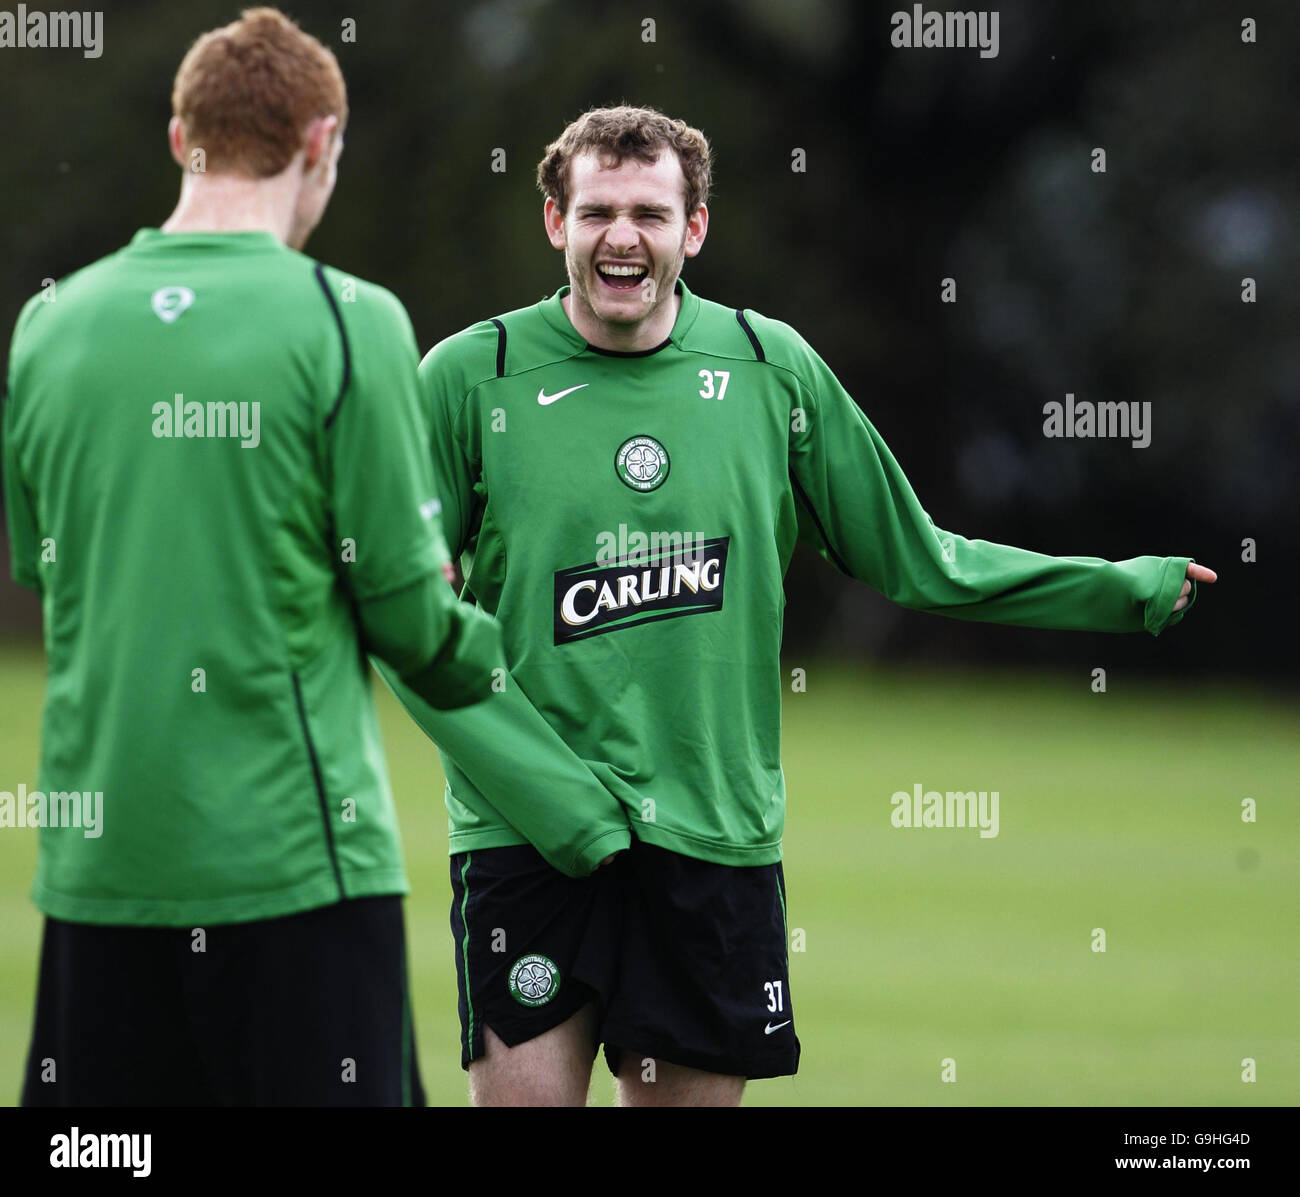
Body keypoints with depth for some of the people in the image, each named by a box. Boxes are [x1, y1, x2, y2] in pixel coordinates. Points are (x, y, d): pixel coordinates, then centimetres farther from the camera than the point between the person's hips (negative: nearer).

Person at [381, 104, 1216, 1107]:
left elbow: (908, 557, 15)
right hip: (527, 835, -2)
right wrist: (531, 778, -13)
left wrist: (1122, 590, 12)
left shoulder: (771, 368, 6)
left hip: (717, 833, 2)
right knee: (526, 1091, -9)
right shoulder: (468, 378, -2)